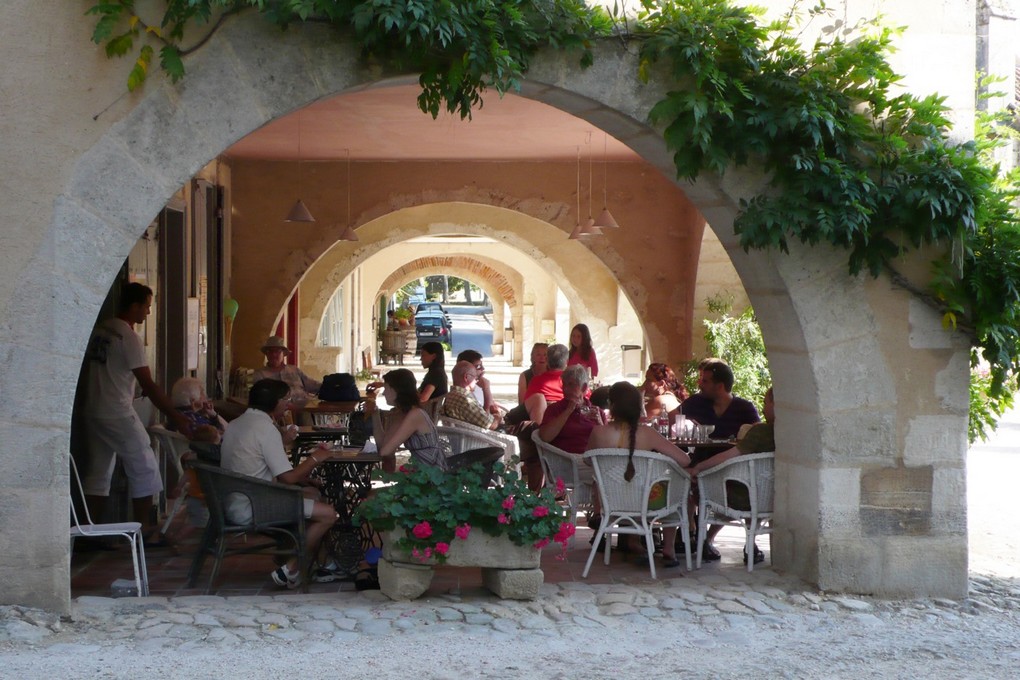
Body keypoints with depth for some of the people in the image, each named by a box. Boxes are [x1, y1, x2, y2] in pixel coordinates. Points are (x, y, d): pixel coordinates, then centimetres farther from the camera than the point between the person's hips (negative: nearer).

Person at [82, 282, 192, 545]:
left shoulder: (99, 331, 9)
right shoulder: (128, 337, -15)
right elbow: (147, 384, -18)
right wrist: (175, 416, -16)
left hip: (94, 412, 8)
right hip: (118, 415, -8)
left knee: (98, 471, 11)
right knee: (145, 469, 1)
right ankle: (144, 531, 3)